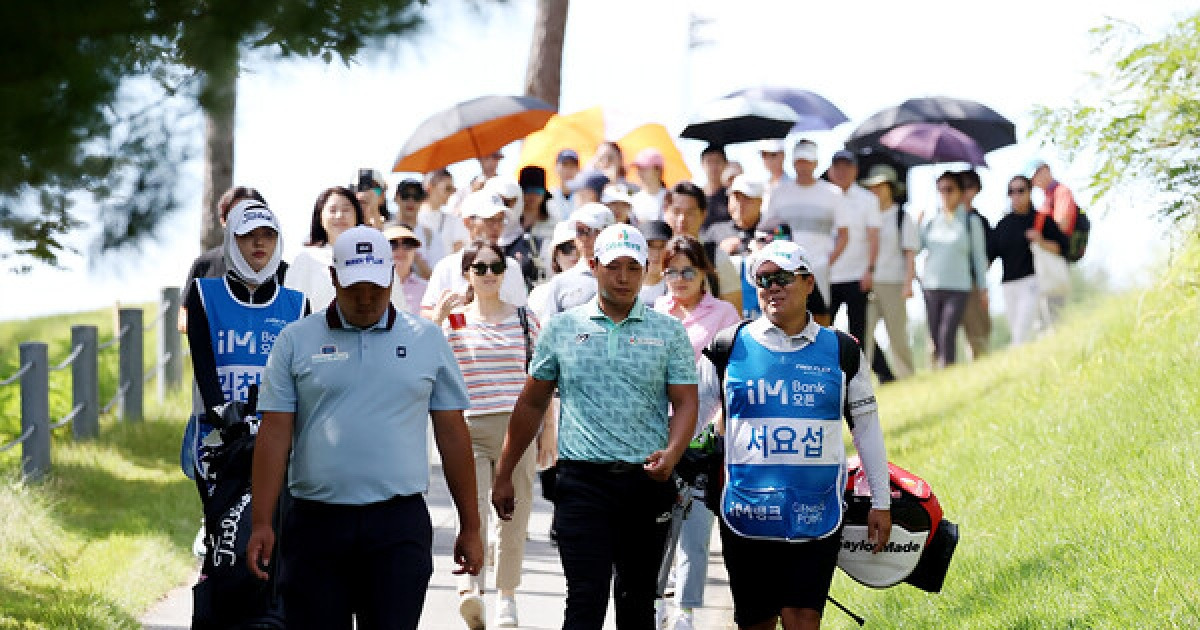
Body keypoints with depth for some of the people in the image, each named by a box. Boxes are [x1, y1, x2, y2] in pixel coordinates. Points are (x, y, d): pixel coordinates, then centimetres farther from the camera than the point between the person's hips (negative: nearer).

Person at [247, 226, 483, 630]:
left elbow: (452, 434, 10)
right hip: (316, 522, 0)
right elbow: (275, 434, 2)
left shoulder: (427, 340, 9)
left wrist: (470, 528, 8)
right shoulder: (296, 341, 6)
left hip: (400, 523, 0)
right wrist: (261, 525, -6)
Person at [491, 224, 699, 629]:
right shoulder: (561, 329, 6)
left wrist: (671, 454, -19)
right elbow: (531, 404, 12)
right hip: (583, 479, -1)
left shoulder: (668, 332, 6)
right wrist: (504, 474, 10)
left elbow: (685, 403, 1)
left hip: (647, 480, 1)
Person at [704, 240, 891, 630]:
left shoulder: (840, 351, 7)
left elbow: (867, 428, 12)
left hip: (816, 516, 0)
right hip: (748, 512, 0)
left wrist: (881, 503, 11)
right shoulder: (730, 348, 5)